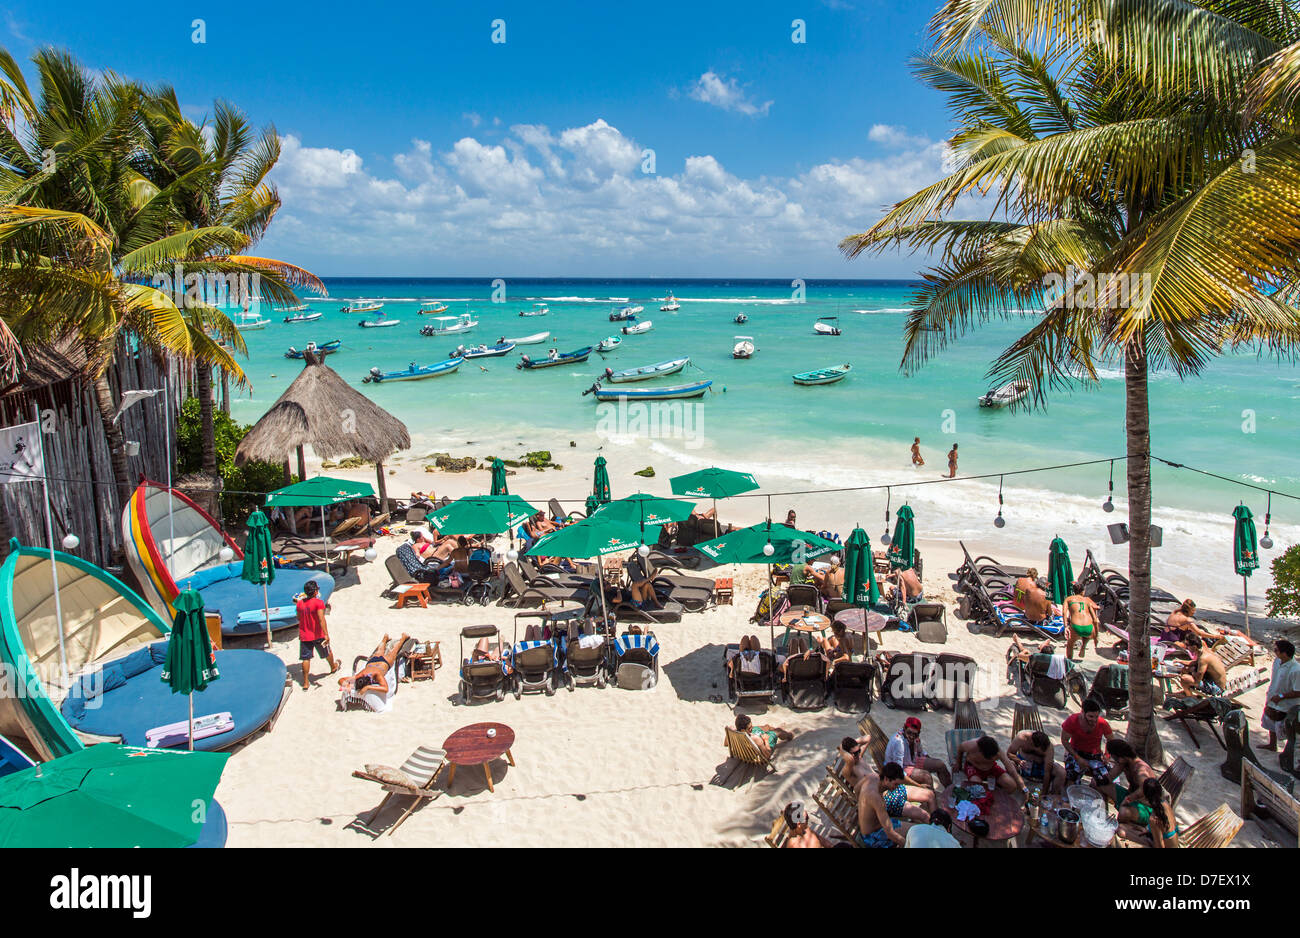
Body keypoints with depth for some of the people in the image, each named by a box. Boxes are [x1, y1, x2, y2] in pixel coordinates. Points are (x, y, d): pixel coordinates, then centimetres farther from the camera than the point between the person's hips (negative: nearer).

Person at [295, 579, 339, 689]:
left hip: (304, 636, 4)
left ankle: (305, 682, 6)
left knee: (306, 658, 7)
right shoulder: (318, 602, -18)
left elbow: (299, 618, 13)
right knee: (327, 652, 22)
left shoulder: (300, 603, -1)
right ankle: (333, 667, 47)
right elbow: (321, 619, -26)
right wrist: (326, 634, -29)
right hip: (318, 635, -3)